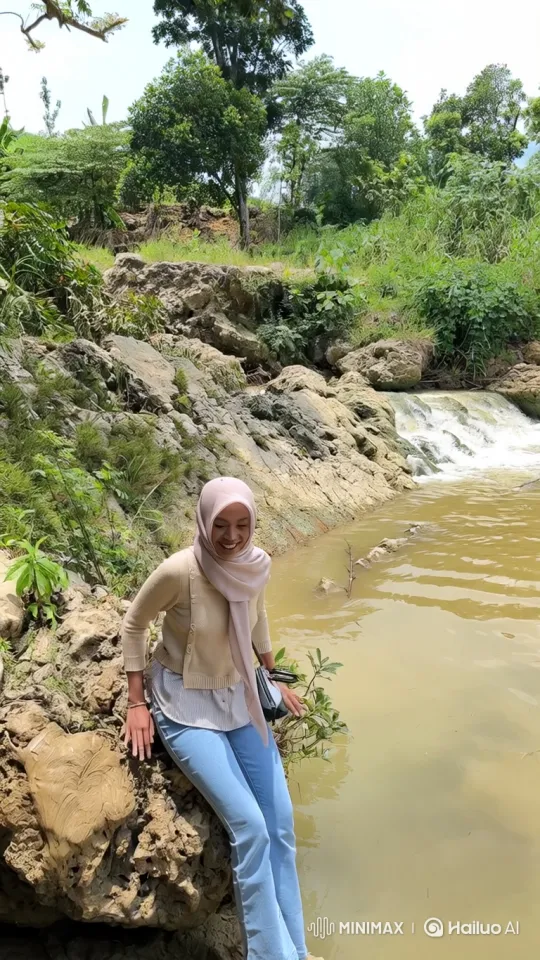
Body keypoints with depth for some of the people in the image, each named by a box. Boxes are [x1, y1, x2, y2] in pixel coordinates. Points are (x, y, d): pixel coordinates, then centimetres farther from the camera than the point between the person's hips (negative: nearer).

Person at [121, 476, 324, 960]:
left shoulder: (256, 566, -11)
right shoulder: (179, 571, -26)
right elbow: (134, 625, -9)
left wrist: (275, 678, 17)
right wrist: (137, 703, -8)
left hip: (240, 697, 5)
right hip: (186, 707, -5)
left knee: (282, 823, 3)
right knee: (250, 827, -14)